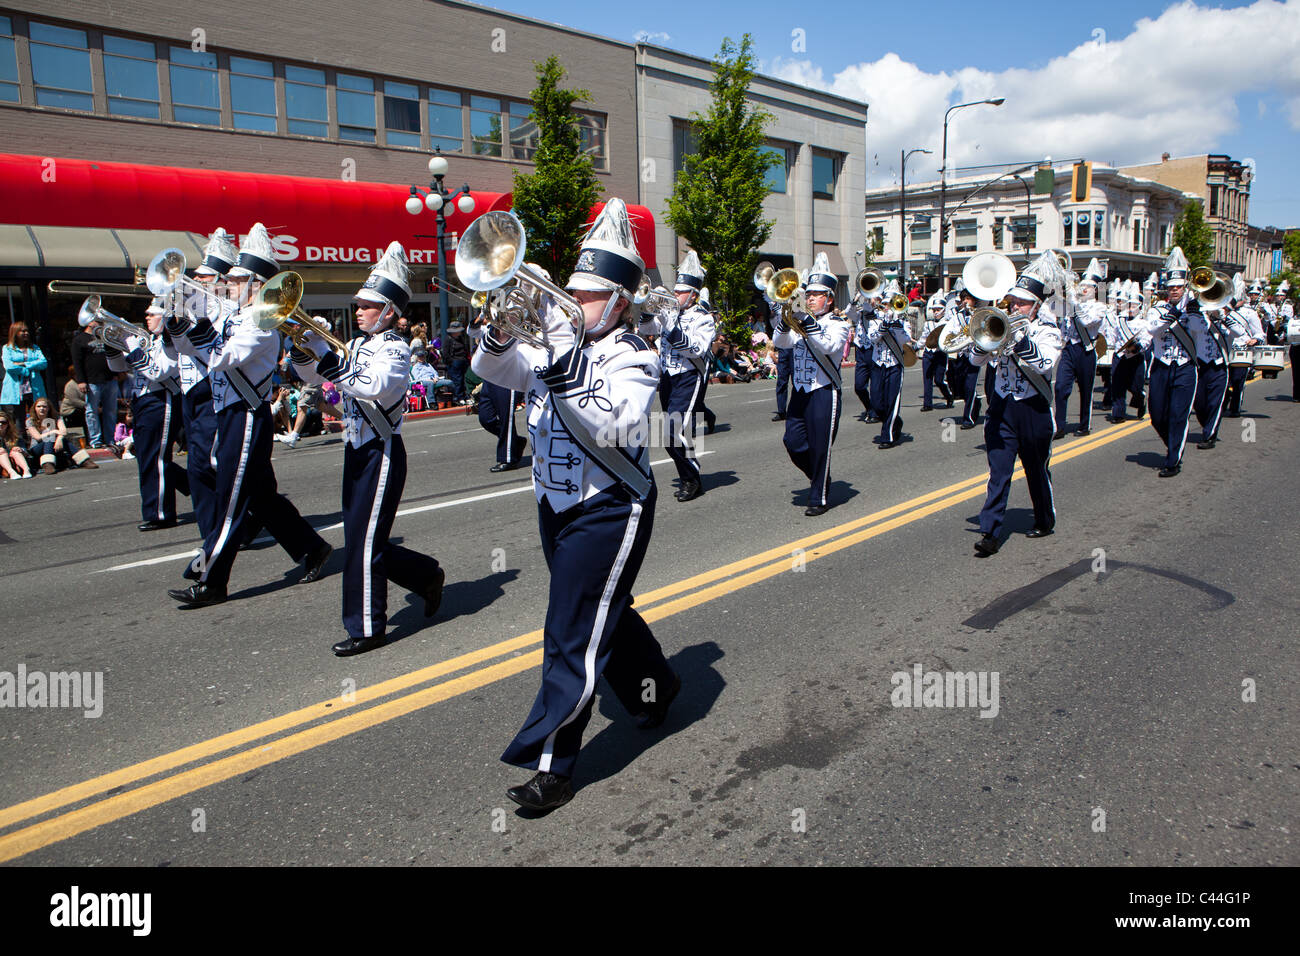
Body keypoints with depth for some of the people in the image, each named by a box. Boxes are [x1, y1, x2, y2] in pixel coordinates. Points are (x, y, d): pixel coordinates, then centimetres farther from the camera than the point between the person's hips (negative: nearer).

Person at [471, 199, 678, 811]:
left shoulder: (635, 358, -12)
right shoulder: (560, 342, 6)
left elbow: (612, 426, -29)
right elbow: (492, 369, 0)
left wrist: (565, 366, -35)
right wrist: (503, 330, -20)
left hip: (609, 512, -7)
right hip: (555, 505, 8)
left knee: (574, 637, -6)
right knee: (605, 612, 23)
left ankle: (548, 765, 3)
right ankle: (654, 687, 47)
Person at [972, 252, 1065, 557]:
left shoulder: (1049, 332, -2)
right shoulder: (1004, 328, 7)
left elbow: (1045, 364, -20)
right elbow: (976, 360, 0)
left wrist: (1020, 339, -28)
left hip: (1034, 409, -2)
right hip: (1001, 407, 2)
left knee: (1037, 470, 13)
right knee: (998, 472, -5)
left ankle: (1045, 521, 34)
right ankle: (991, 532, -6)